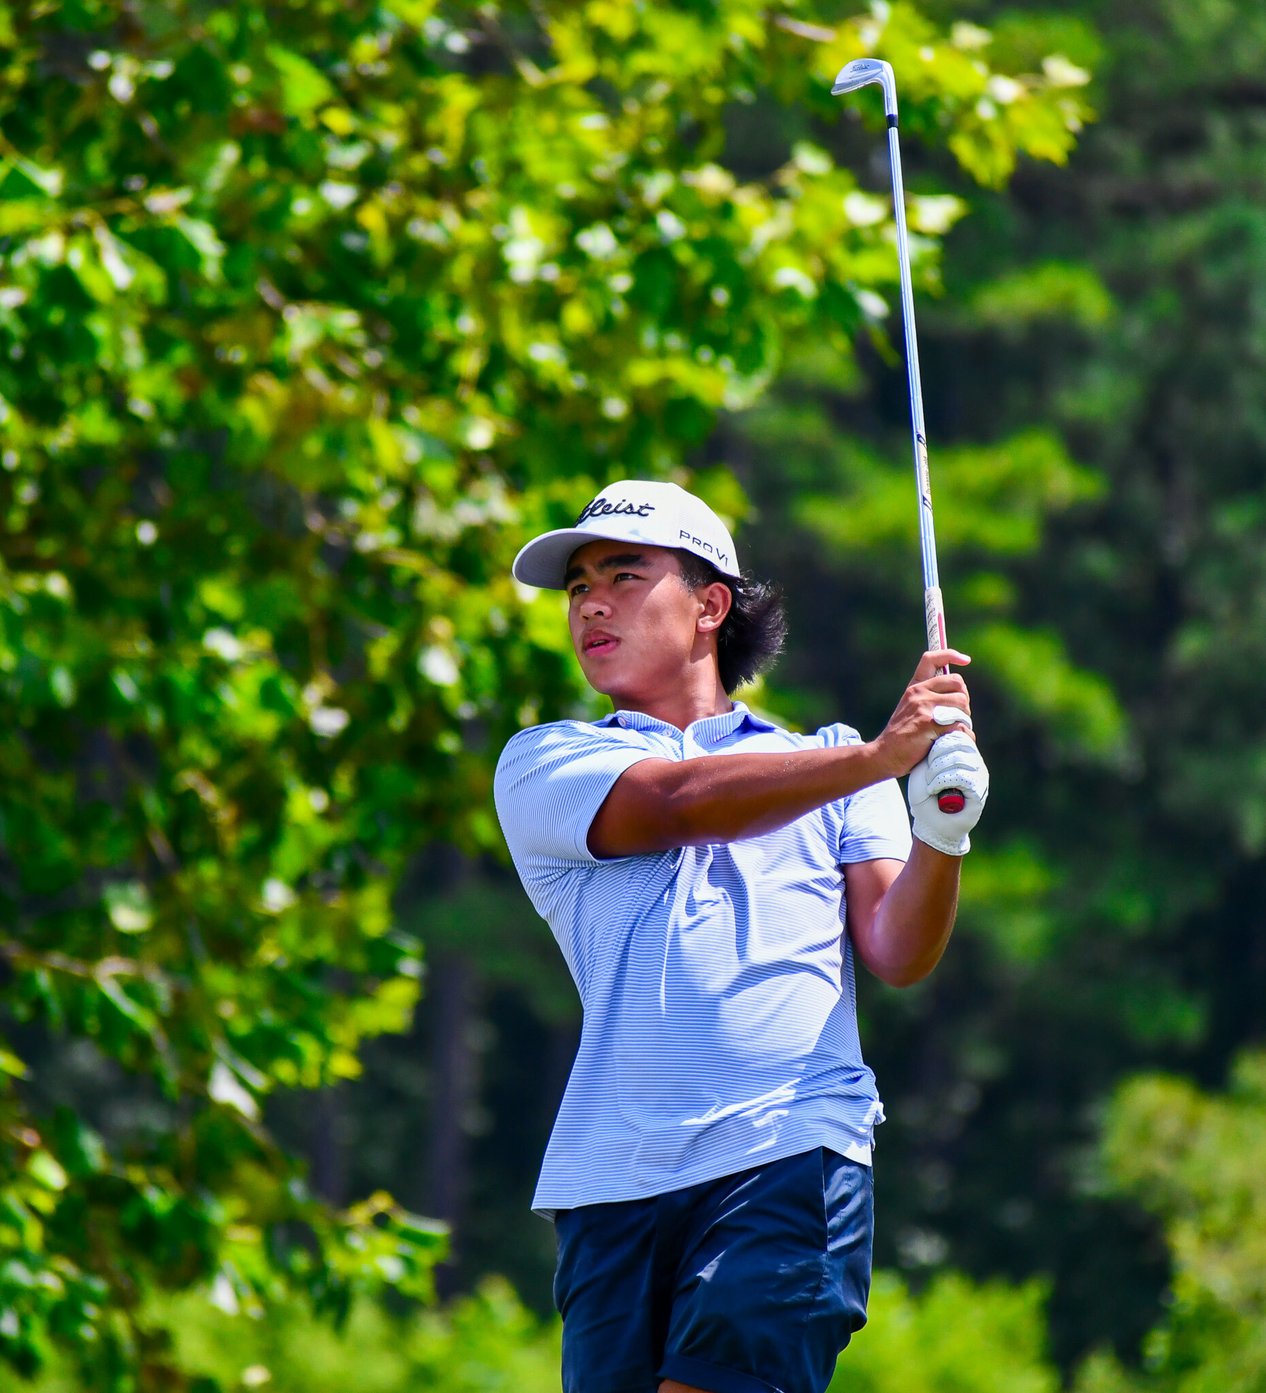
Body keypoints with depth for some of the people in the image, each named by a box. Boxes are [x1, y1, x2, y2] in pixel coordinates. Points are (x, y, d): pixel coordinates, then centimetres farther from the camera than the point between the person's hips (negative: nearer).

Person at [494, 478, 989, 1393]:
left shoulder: (829, 756, 19)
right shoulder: (541, 765, 16)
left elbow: (896, 956, 7)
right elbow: (678, 803, -4)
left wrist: (943, 834, -12)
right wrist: (879, 757, -14)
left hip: (796, 1153, -1)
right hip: (614, 1174, 1)